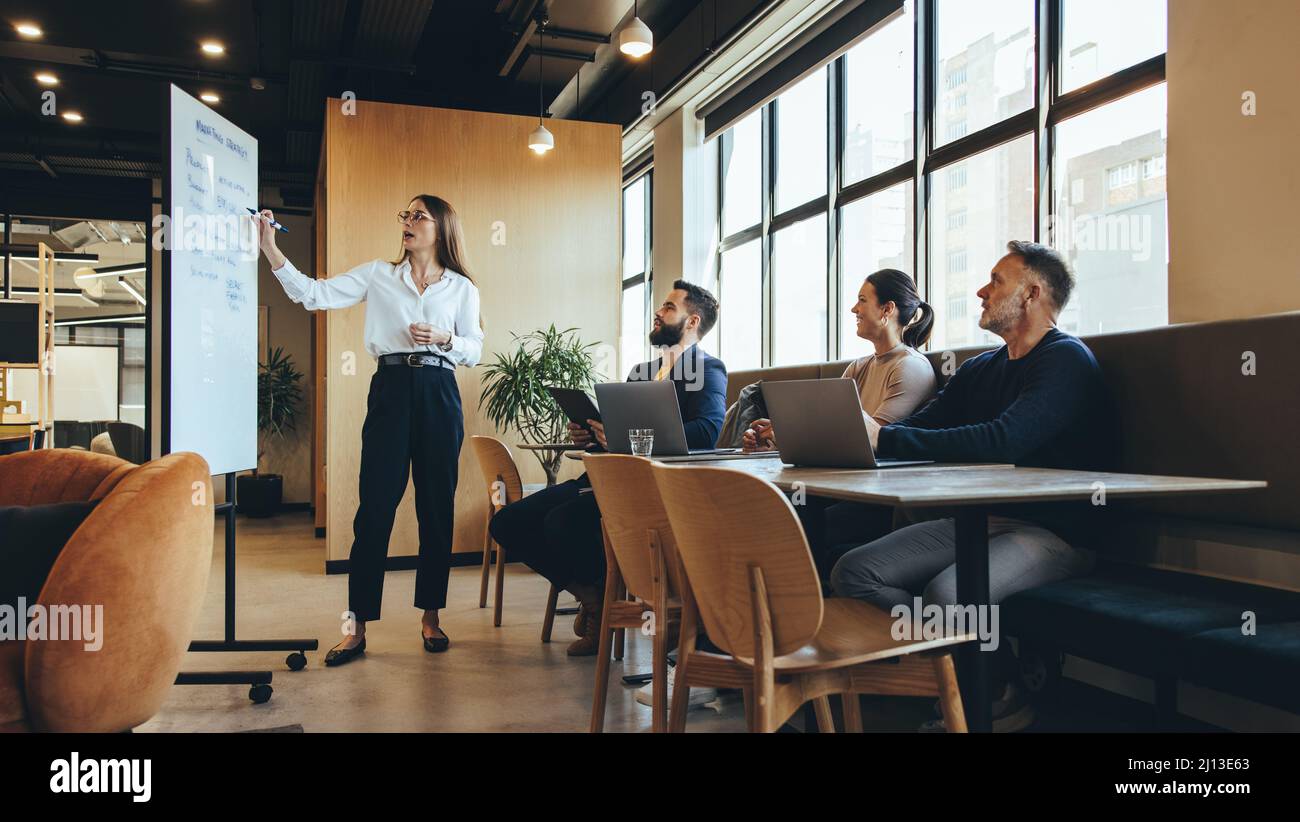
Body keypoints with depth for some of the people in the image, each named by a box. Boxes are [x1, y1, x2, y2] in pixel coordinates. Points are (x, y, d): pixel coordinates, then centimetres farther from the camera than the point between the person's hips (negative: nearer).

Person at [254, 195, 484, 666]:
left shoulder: (462, 287, 12)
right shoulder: (378, 275, 11)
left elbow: (474, 350, 10)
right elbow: (314, 295, 3)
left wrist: (444, 339, -9)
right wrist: (271, 251, -5)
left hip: (439, 394, 1)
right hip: (390, 389, 0)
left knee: (437, 507, 4)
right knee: (375, 507, -4)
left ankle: (430, 616, 16)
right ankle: (358, 626, 1)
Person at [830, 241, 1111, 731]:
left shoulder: (1066, 359, -8)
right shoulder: (980, 369, 18)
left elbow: (1002, 440, -25)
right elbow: (919, 428, 11)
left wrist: (884, 438, -28)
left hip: (1052, 531, -7)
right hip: (978, 521, 7)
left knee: (947, 592, -34)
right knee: (854, 571, -13)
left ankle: (1003, 694, -4)